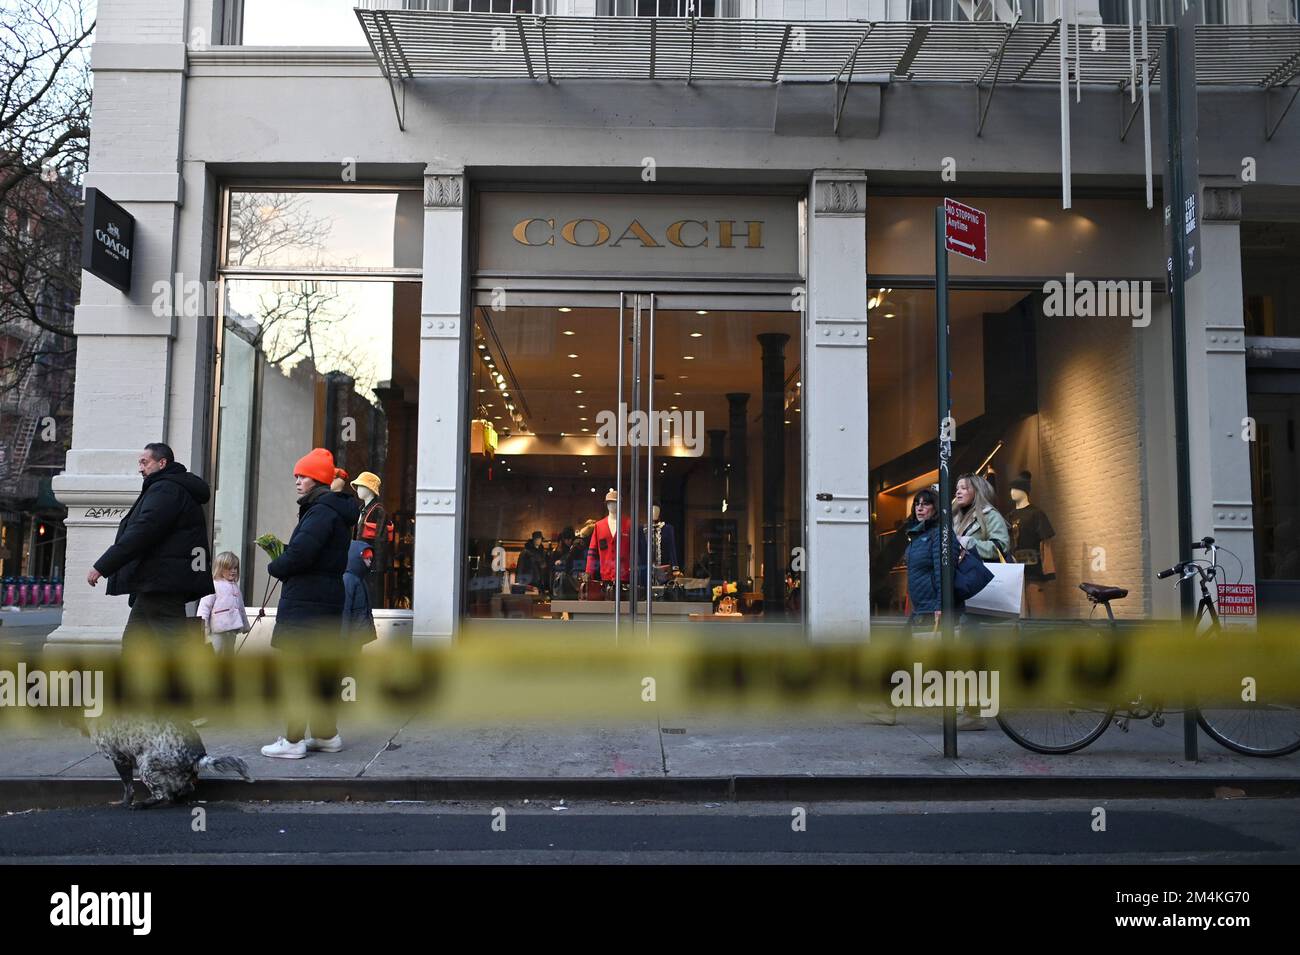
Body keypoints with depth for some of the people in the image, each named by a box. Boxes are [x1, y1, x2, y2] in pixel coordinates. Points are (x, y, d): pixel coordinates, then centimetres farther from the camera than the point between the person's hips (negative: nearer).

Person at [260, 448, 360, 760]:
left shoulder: (322, 511, -14)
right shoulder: (333, 509, 18)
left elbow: (299, 554, -23)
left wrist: (274, 567, -4)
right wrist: (283, 563, 7)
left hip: (307, 602, -10)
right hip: (327, 597, 10)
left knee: (297, 669, -6)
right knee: (320, 667, 14)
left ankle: (293, 740, -2)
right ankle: (326, 734, 22)